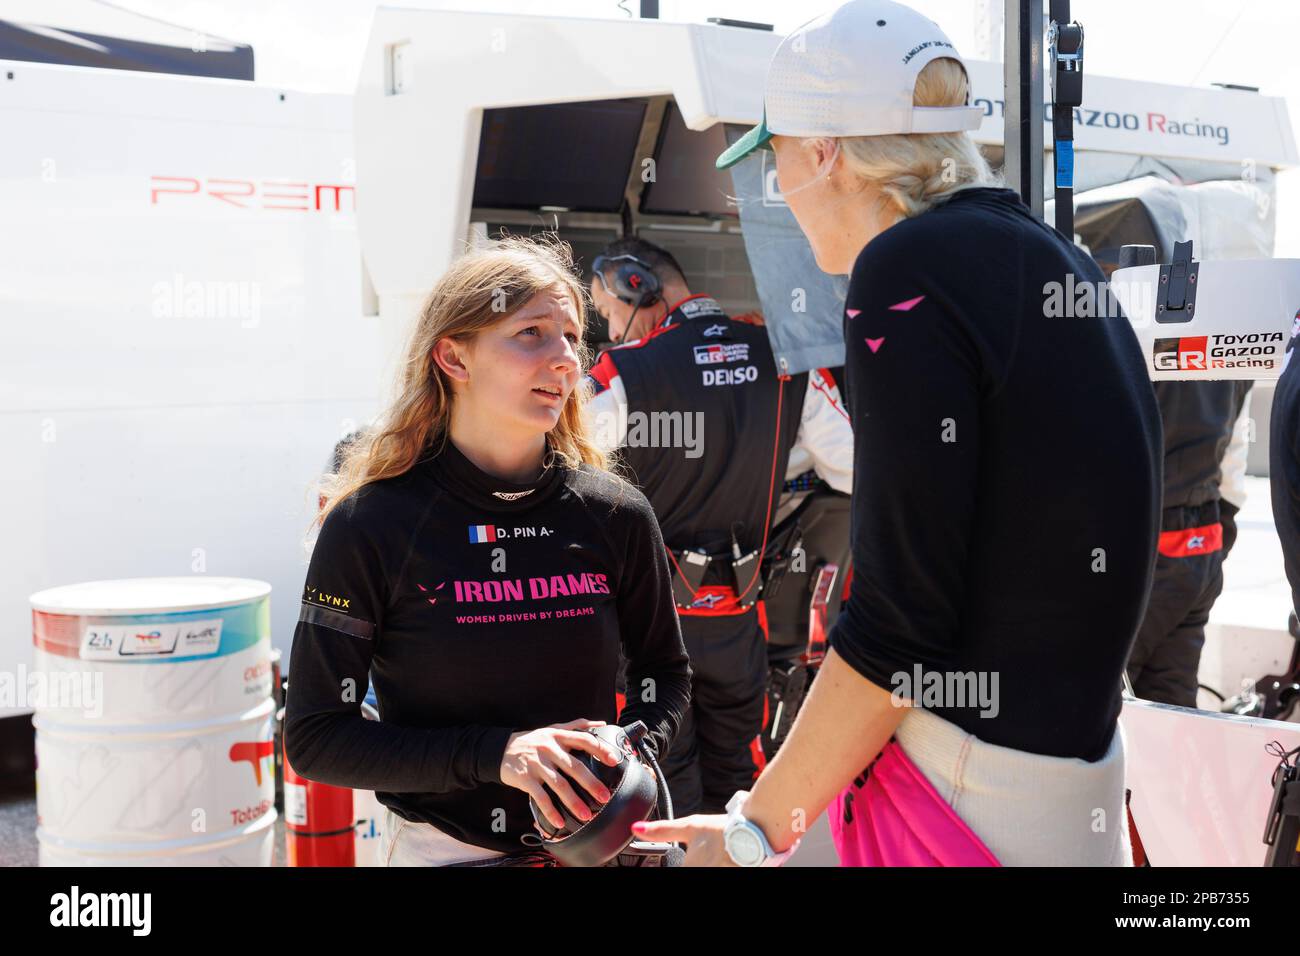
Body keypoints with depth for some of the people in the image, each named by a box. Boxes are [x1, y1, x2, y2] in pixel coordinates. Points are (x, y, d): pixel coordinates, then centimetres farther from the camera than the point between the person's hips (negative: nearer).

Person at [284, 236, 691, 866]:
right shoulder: (369, 526, -14)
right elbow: (315, 738, -13)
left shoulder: (616, 515, -6)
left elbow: (665, 672, 9)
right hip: (440, 849, -3)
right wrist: (494, 755, -23)